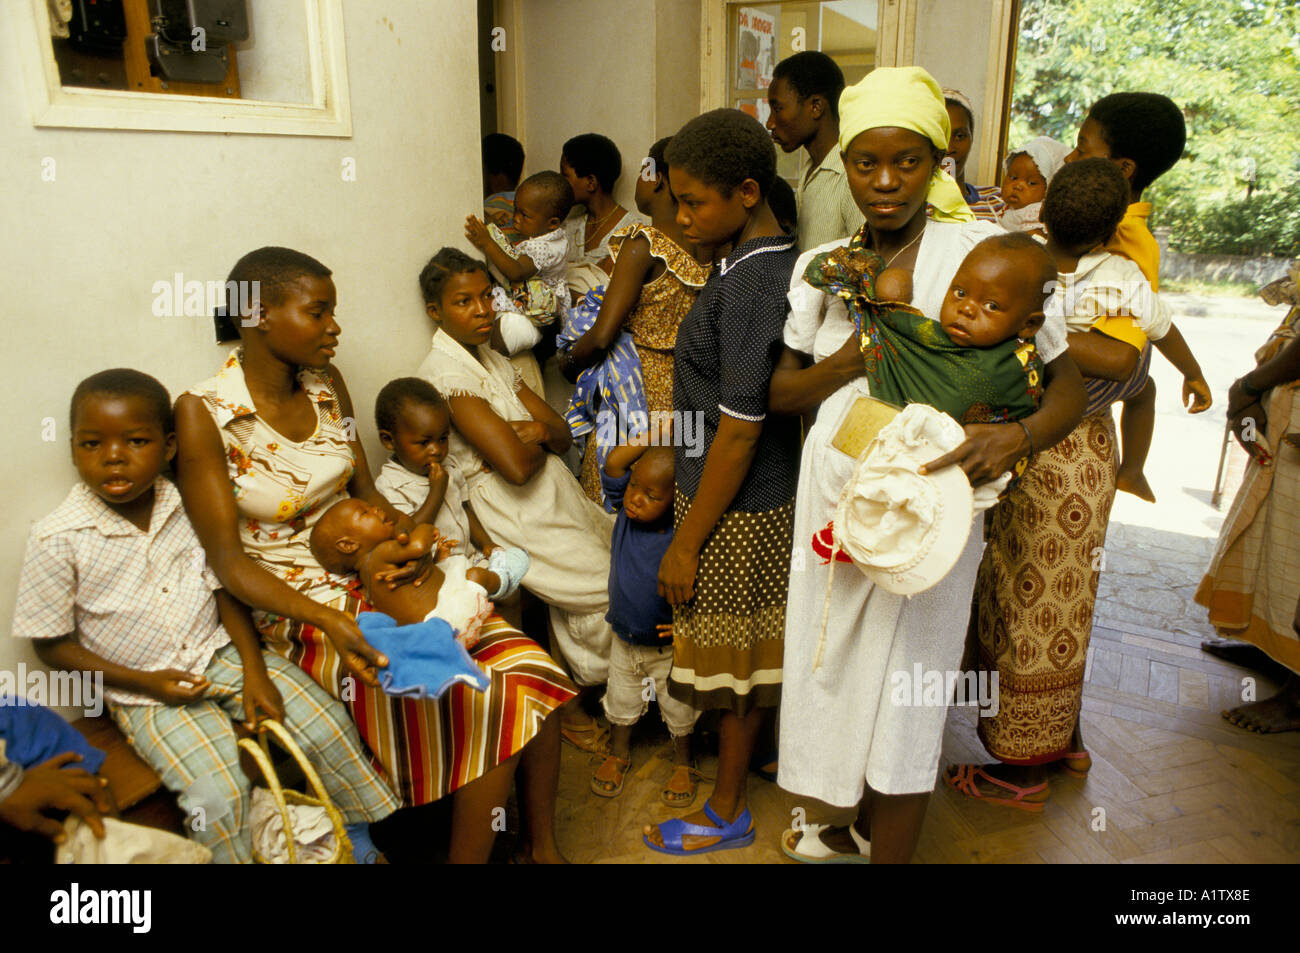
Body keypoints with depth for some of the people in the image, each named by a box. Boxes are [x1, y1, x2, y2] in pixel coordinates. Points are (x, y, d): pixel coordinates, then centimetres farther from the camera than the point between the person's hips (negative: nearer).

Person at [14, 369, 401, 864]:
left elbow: (224, 590, 3)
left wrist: (256, 672, -6)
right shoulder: (58, 541, -15)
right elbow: (53, 644, -6)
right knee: (220, 793, -23)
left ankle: (359, 826, 18)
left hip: (221, 654, 3)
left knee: (327, 724, -6)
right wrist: (147, 682, -14)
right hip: (146, 690, -3)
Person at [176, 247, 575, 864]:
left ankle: (541, 846, 8)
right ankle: (470, 853, 1)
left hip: (374, 580, 6)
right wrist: (327, 621, -30)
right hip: (299, 614, -5)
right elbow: (229, 560, -16)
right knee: (488, 702, -21)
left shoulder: (326, 385, 4)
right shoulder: (204, 414, -13)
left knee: (533, 674, -11)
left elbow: (366, 494, 9)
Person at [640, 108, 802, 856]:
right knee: (748, 654, 24)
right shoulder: (779, 260, 4)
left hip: (736, 509, -8)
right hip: (769, 493, 8)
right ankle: (746, 748, 45)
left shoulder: (748, 283, -25)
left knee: (733, 659, 9)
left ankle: (727, 815, 29)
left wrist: (687, 542, -17)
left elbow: (738, 433, -24)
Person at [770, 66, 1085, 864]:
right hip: (831, 498, 5)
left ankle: (889, 852, 30)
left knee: (900, 697, 6)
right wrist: (852, 359, -14)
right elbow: (780, 392, 5)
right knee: (839, 671, 19)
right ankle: (860, 828, 45)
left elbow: (1071, 382, -9)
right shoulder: (823, 266, 5)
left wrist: (1019, 435, -31)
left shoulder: (983, 247, -9)